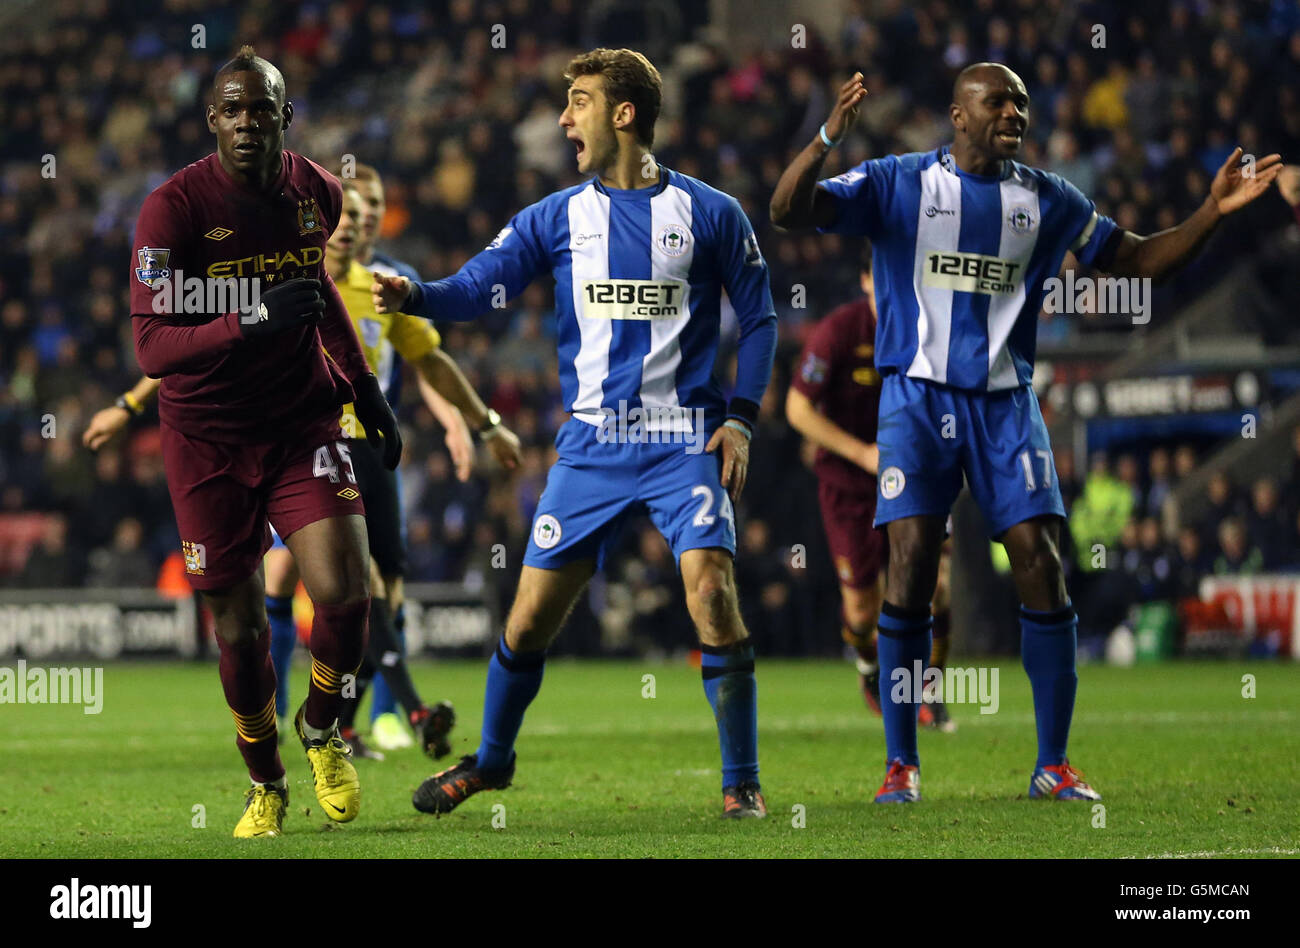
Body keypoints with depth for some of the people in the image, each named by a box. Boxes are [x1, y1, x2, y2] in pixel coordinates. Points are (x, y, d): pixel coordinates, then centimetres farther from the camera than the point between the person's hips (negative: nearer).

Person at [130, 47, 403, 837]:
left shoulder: (317, 193, -1)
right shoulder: (174, 208, -16)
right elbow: (153, 348, -24)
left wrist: (364, 385, 21)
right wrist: (254, 322, -38)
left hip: (301, 422, 2)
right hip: (208, 438, -2)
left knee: (343, 592, -17)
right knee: (240, 629, 5)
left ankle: (322, 728, 14)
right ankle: (266, 784, 28)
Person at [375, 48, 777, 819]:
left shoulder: (711, 214, 0)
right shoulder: (558, 218, 7)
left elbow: (759, 318, 7)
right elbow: (476, 288, -1)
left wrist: (741, 418, -3)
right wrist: (412, 295, -21)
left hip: (684, 443, -2)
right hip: (592, 445, 3)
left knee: (711, 592, -19)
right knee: (533, 611, 2)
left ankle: (742, 783, -6)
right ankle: (490, 761, 26)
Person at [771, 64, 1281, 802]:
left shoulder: (1046, 200, 7)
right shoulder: (897, 183, -2)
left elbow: (1139, 260, 13)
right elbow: (789, 212, -11)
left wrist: (1213, 212, -2)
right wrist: (830, 137, -28)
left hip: (1004, 402, 3)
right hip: (919, 399, -3)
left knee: (1044, 572, -6)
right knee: (910, 571, -10)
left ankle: (1054, 765, 4)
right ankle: (901, 764, 2)